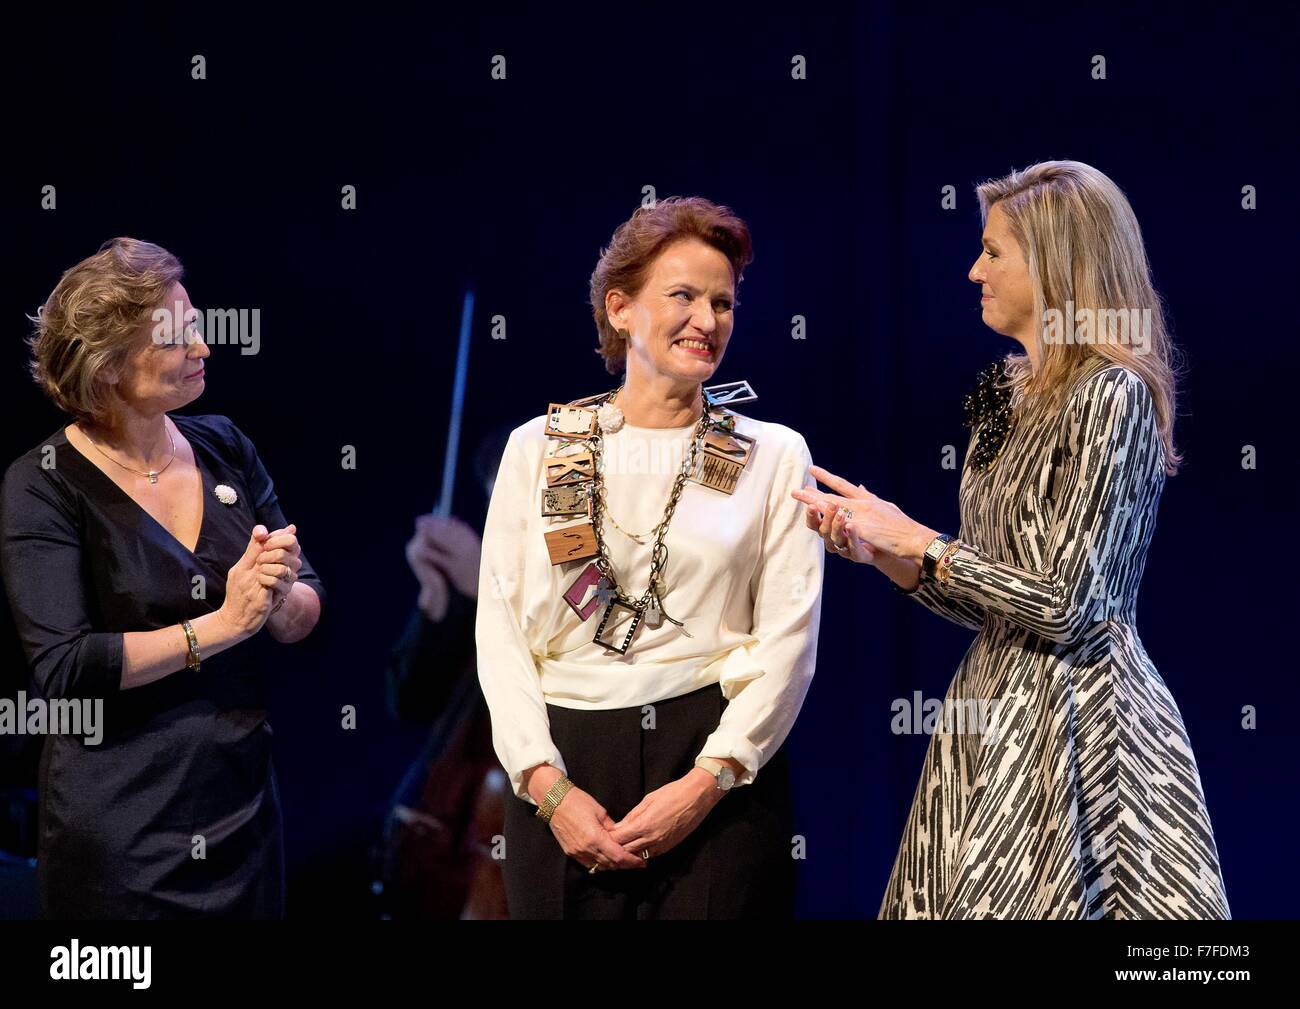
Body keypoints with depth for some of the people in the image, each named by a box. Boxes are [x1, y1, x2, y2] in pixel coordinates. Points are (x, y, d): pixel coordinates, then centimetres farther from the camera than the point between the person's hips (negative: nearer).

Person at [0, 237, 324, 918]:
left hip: (246, 801, 5)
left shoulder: (223, 448, 4)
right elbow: (63, 668, -19)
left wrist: (279, 601, -17)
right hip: (121, 827, -5)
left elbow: (309, 608, 6)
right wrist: (222, 624, -21)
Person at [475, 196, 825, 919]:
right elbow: (500, 630, 3)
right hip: (564, 768, 1)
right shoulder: (539, 447, 7)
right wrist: (545, 782, -9)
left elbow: (789, 639, -1)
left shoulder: (774, 455, 5)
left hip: (720, 778, -1)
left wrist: (706, 782, -11)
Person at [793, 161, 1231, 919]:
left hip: (1075, 716, -8)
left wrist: (919, 542, -10)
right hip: (995, 713, 8)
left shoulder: (1112, 394, -13)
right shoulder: (1009, 396, 12)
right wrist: (884, 552, 0)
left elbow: (1066, 605, -18)